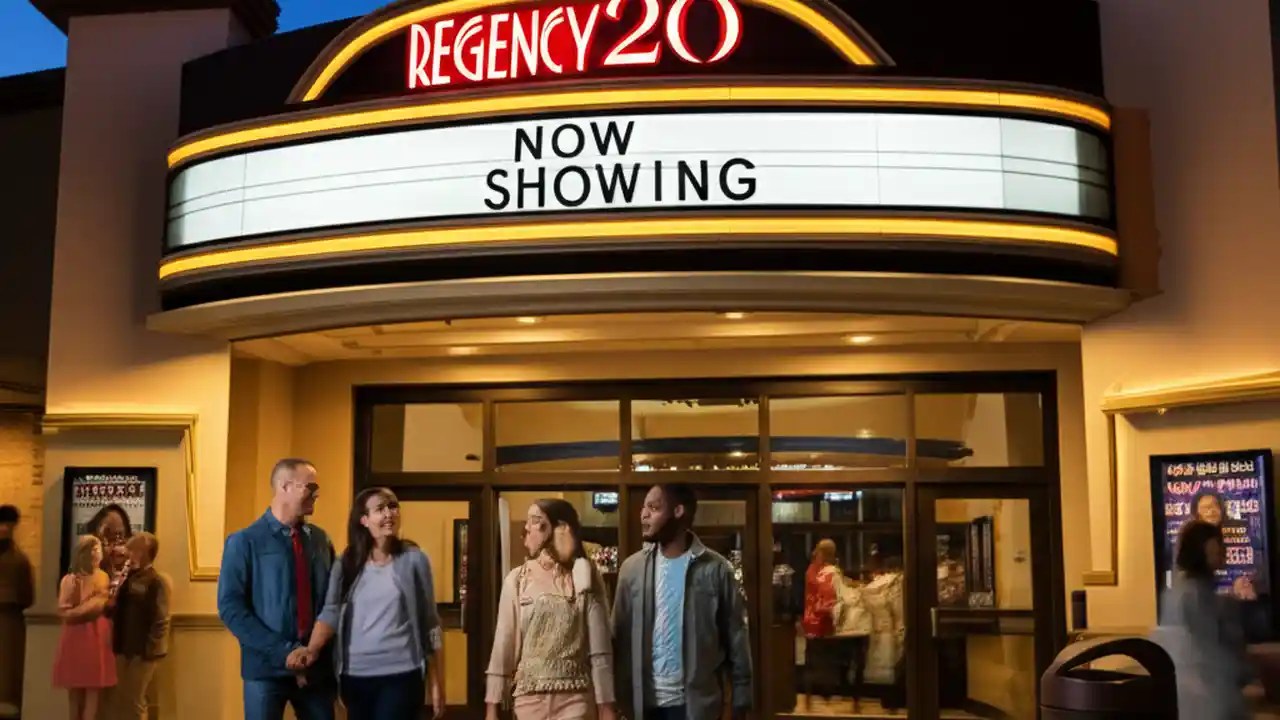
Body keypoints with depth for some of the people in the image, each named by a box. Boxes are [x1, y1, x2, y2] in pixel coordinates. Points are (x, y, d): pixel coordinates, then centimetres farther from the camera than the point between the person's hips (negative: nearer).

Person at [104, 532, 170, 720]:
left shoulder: (157, 581, -10)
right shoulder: (127, 578, 13)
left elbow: (160, 619, -15)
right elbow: (118, 610, 20)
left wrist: (149, 649, -20)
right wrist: (110, 605, -1)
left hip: (142, 649, -7)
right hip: (122, 647, 7)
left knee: (134, 701, 1)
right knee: (115, 699, 10)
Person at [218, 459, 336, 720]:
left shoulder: (321, 540, 7)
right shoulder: (245, 542, -4)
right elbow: (230, 608, -10)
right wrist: (282, 651, -16)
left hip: (317, 667, 3)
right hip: (267, 667, -3)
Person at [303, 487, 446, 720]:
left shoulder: (413, 559, -1)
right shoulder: (347, 563, 6)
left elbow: (430, 624, 1)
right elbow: (331, 612, -4)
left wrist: (437, 683, 1)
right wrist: (311, 650, -23)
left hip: (400, 675, -3)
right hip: (354, 676, 3)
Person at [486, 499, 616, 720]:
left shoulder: (585, 578, -1)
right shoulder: (517, 580, 4)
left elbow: (600, 649, -2)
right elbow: (503, 648, 5)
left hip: (575, 699, -2)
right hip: (529, 699, 2)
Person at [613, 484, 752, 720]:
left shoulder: (715, 569, -4)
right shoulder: (632, 568, 4)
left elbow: (736, 638, -2)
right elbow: (621, 637, 3)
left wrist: (741, 700, -4)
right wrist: (620, 697, -3)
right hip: (646, 701, 2)